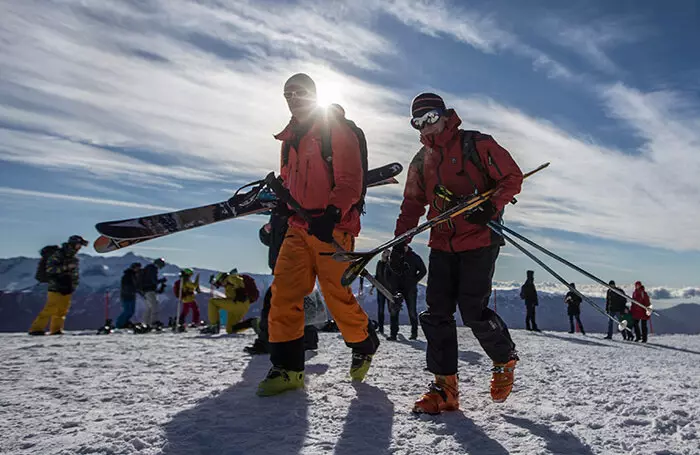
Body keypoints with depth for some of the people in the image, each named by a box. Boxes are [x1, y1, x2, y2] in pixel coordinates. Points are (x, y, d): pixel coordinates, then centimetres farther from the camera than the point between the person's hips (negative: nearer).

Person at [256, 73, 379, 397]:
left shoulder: (337, 129, -1)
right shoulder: (290, 137, 21)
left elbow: (350, 180, -12)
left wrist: (332, 214, -25)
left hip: (331, 226, -6)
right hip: (299, 226, 7)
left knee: (337, 295, -2)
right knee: (283, 292, -5)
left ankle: (364, 345, 25)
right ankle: (287, 367, 4)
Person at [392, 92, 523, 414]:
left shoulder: (475, 144, -1)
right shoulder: (421, 161, 16)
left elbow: (512, 177, -2)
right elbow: (412, 205, 17)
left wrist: (491, 207, -19)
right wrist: (399, 243, 6)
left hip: (479, 240, -5)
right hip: (442, 243, 6)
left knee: (473, 310, -8)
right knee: (436, 313, -1)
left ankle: (505, 360, 22)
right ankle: (445, 387, 9)